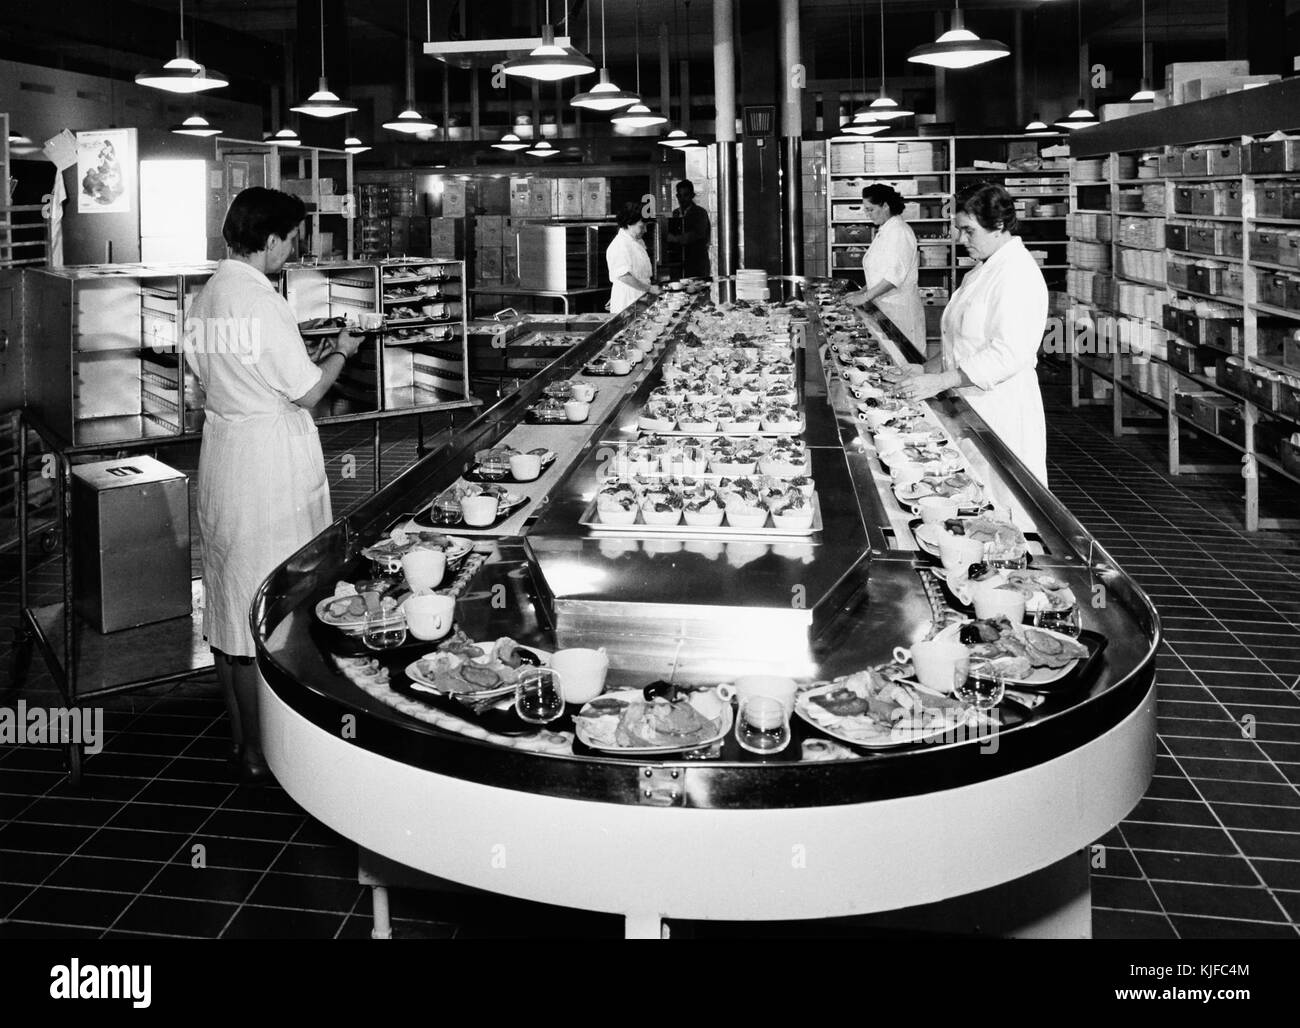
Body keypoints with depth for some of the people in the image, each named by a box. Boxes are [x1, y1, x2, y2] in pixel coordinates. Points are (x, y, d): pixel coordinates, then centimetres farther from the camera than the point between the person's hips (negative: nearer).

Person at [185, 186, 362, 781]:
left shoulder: (206, 298, 7)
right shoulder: (262, 303, -18)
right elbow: (307, 394, -15)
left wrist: (306, 353, 17)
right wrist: (340, 353, 3)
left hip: (220, 447, 8)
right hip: (271, 459, -8)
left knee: (228, 599, 14)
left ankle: (240, 737, 27)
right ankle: (261, 751, 9)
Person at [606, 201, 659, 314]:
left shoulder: (638, 242, 15)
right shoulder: (620, 246, -17)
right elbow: (624, 276, -25)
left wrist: (652, 286, 11)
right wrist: (649, 288, -21)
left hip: (640, 298, 9)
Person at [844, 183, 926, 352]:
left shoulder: (899, 231, -15)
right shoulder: (885, 231, 15)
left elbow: (894, 276, -23)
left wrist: (865, 296, -21)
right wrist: (862, 291, 11)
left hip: (898, 309, -9)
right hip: (884, 306, 9)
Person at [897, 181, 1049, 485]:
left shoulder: (1017, 275, -17)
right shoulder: (982, 271, 16)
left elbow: (1009, 354, -25)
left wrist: (941, 381, -24)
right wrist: (927, 369, 8)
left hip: (1002, 411, -9)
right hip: (971, 404, 9)